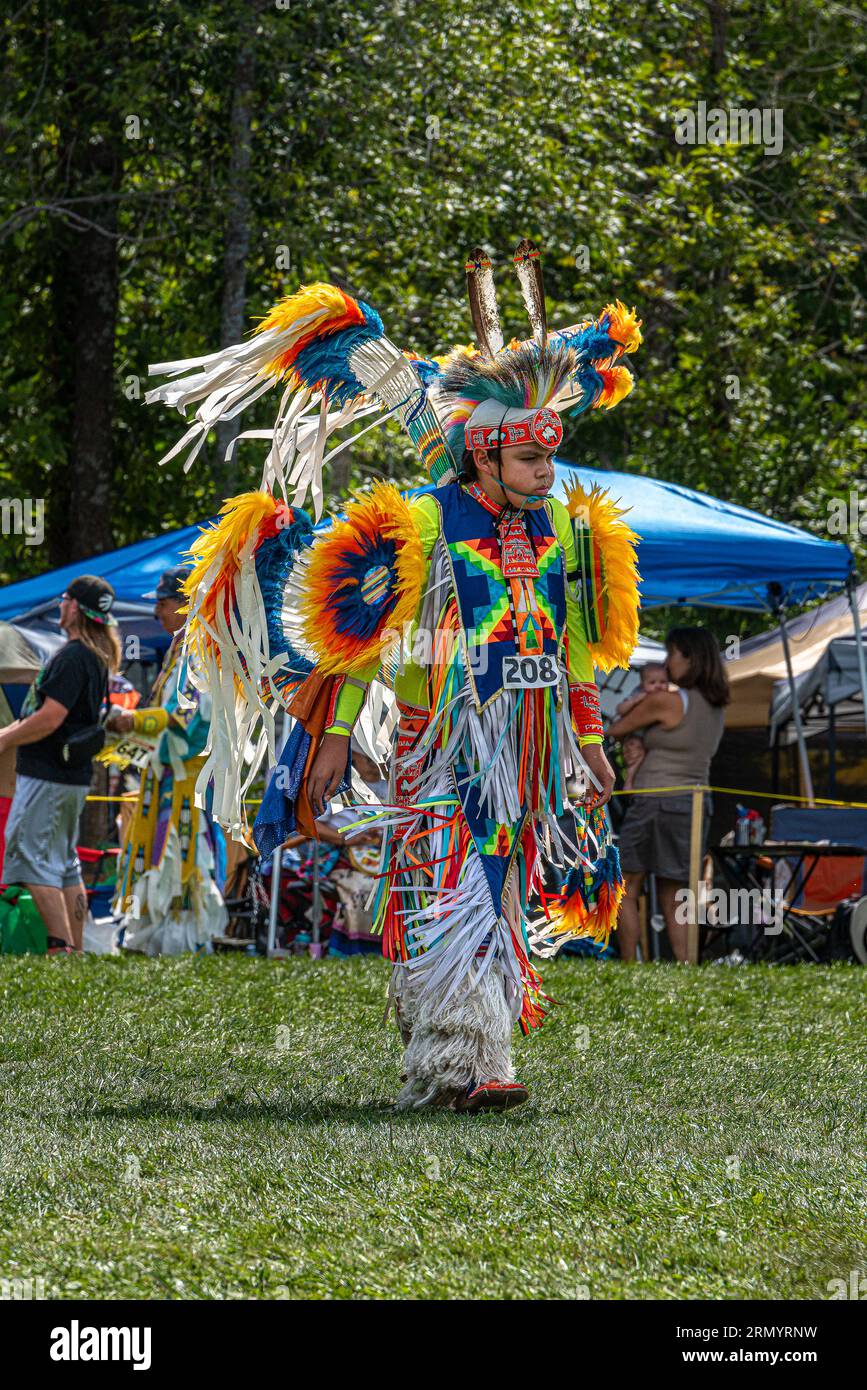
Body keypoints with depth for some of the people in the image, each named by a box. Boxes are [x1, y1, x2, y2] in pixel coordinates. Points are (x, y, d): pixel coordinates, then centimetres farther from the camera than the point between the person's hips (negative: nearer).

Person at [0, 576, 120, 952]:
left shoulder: (73, 657, -18)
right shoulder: (98, 658, 14)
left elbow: (49, 719, -23)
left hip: (48, 777, -10)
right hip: (75, 777, 10)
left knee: (31, 854, -8)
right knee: (65, 864, 14)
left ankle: (61, 947, -14)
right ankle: (76, 949, 14)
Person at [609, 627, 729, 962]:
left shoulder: (665, 701, -13)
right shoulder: (715, 708, 10)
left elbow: (617, 730, -1)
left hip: (657, 804, -7)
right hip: (696, 805, 7)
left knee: (625, 891, 5)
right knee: (671, 900, 10)